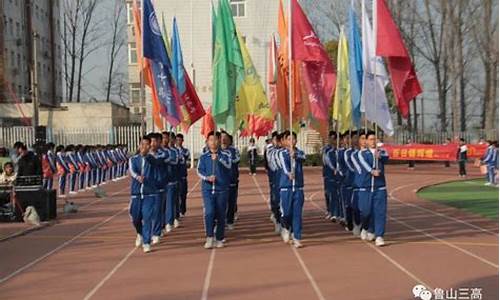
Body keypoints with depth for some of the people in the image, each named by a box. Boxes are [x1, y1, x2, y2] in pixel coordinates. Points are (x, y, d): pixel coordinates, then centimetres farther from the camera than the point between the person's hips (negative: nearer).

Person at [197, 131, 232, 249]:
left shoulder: (224, 155, 3)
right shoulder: (203, 157, 6)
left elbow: (228, 166, -15)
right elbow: (199, 170, 0)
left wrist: (218, 159, -31)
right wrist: (207, 178, -19)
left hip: (222, 189, 0)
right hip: (207, 189, 0)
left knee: (221, 215, 5)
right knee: (209, 212, -15)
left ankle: (219, 239, 18)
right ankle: (209, 237, -2)